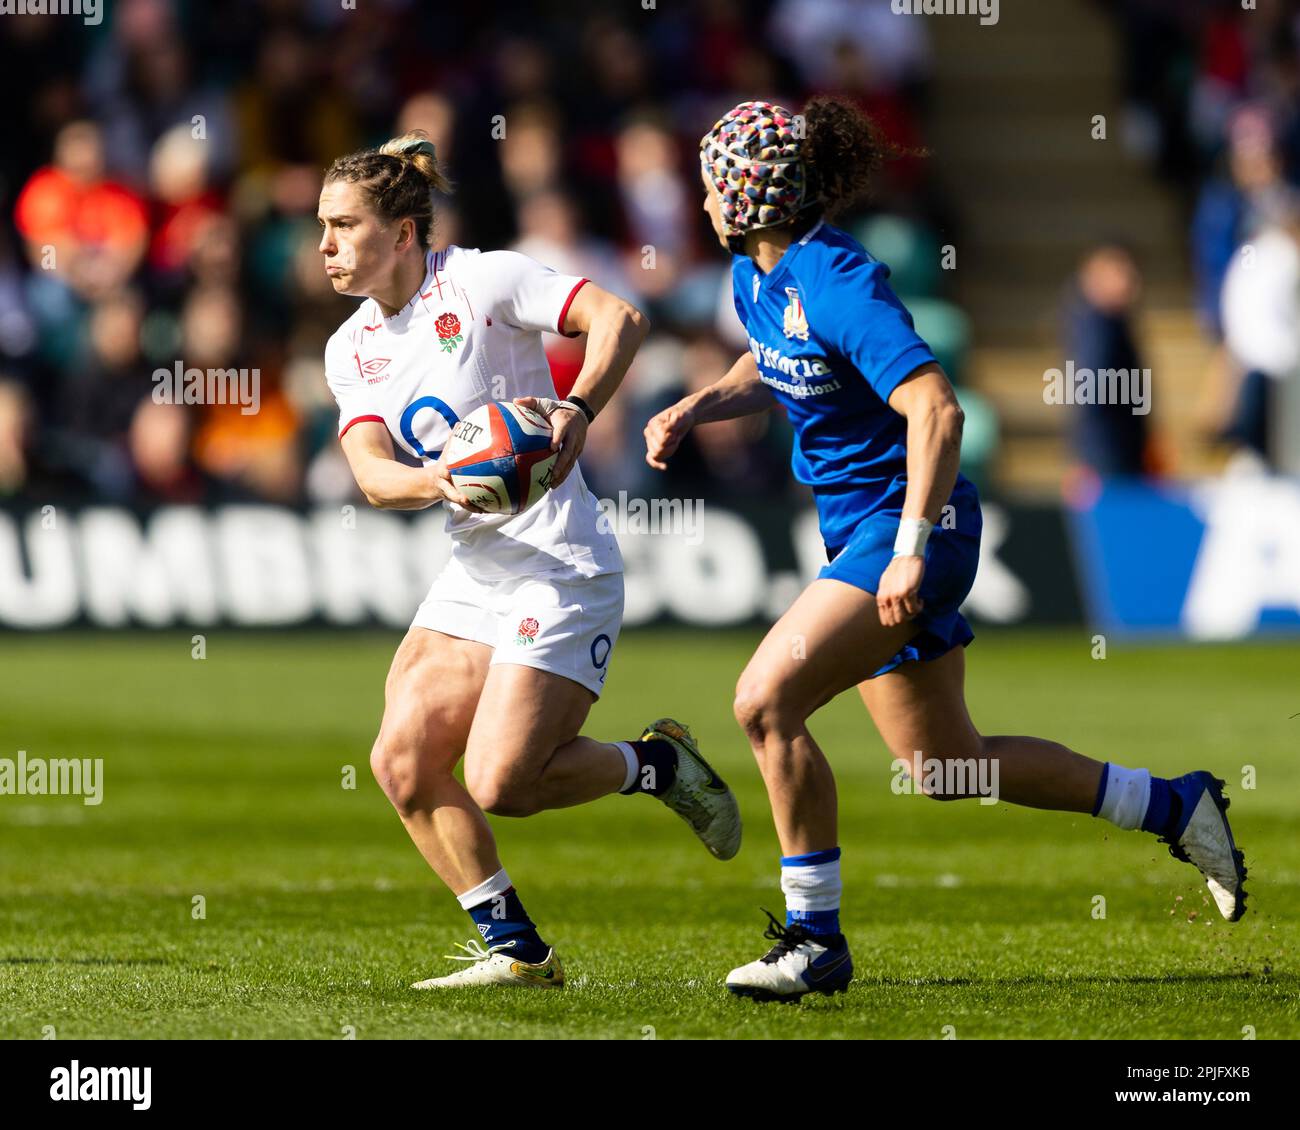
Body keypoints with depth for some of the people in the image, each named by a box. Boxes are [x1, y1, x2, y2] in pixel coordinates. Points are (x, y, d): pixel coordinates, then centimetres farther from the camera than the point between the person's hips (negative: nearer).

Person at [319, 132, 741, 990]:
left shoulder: (481, 282, -10)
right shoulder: (351, 349, 9)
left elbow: (620, 317, -18)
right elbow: (373, 473, -5)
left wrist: (579, 411, -33)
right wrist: (434, 482, -27)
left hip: (561, 573, -7)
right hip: (472, 580, 7)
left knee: (498, 783, -16)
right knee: (402, 763, -5)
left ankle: (658, 765, 10)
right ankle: (516, 951, 6)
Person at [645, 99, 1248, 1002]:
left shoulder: (838, 285, -23)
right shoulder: (755, 273, 4)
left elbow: (937, 411, -30)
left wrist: (911, 551, -34)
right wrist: (699, 406, 7)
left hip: (909, 526, -10)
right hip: (858, 530, 10)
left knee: (767, 701, -22)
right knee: (943, 765, 15)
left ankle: (815, 939, -13)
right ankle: (1173, 806, 29)